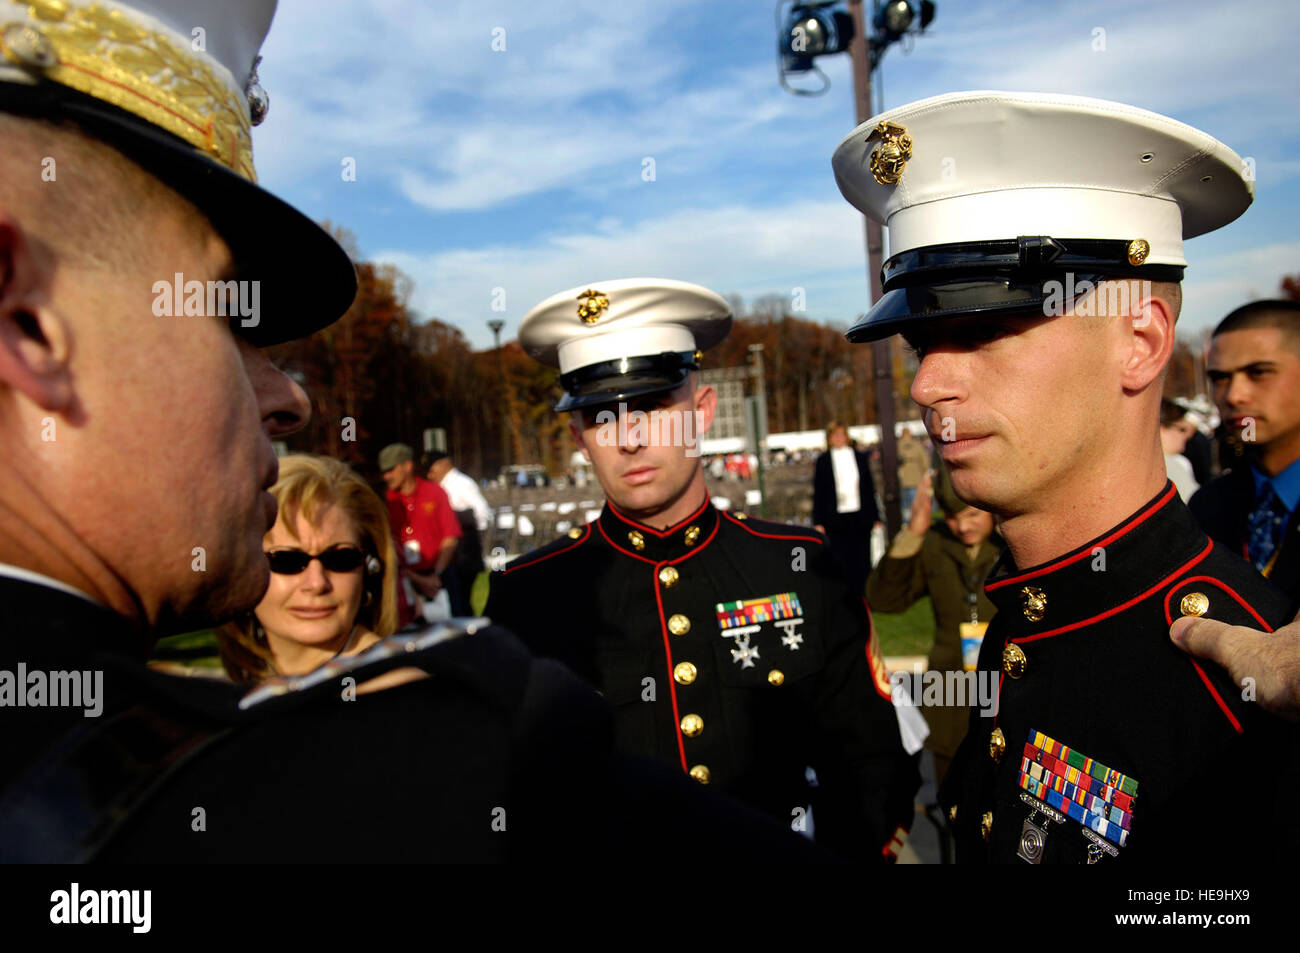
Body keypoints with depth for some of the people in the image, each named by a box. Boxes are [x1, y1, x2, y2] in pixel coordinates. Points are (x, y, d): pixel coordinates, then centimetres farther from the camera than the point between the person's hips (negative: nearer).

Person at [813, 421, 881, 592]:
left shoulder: (860, 457, 10)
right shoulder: (822, 461, 4)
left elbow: (870, 488, 12)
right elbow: (818, 493, 3)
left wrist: (875, 516, 8)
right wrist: (818, 522, -3)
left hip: (860, 518, 2)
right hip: (836, 520, -2)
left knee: (862, 561, 5)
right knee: (841, 561, -1)